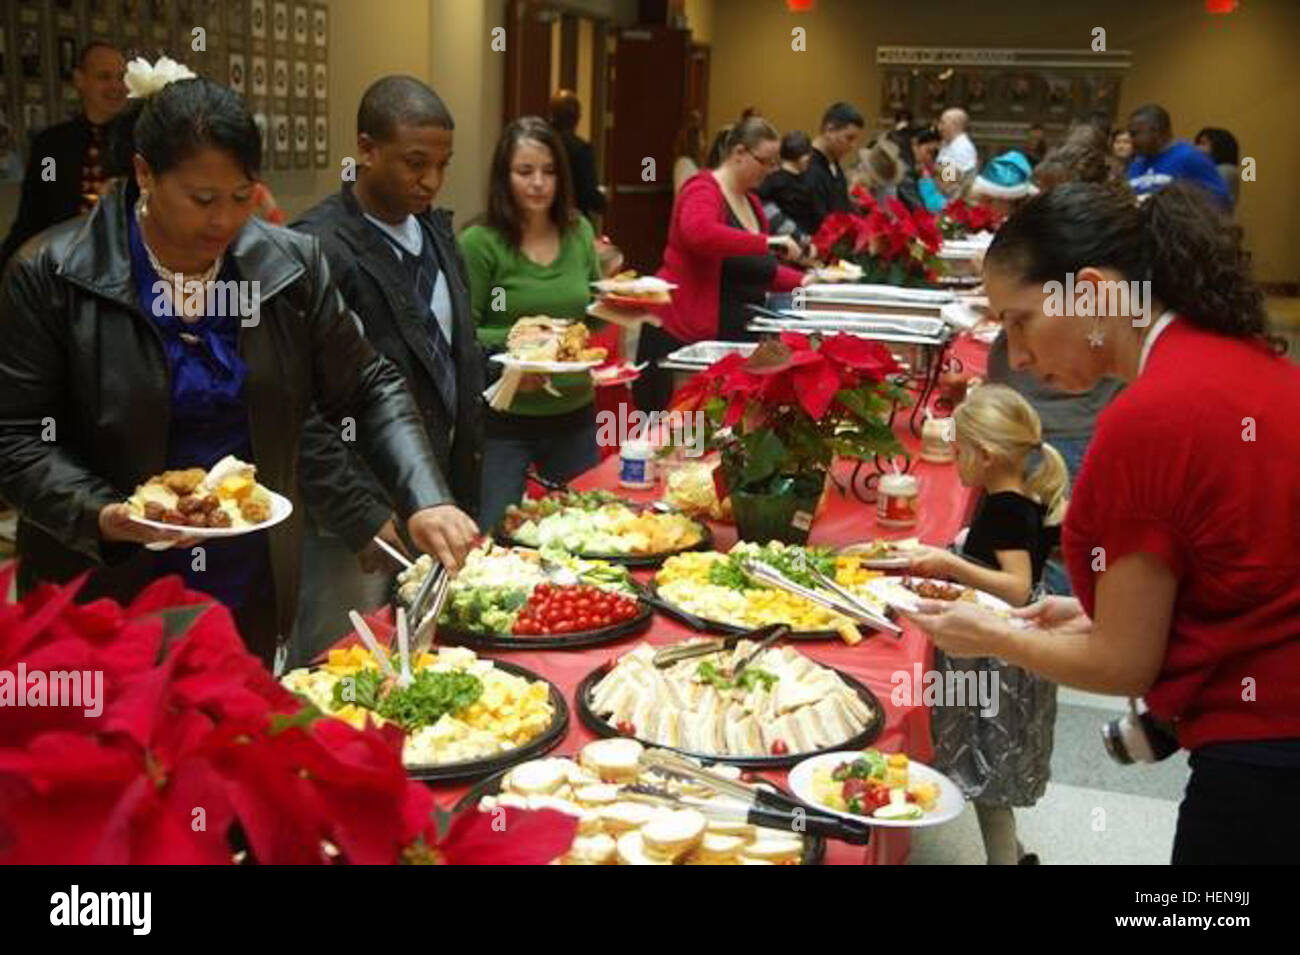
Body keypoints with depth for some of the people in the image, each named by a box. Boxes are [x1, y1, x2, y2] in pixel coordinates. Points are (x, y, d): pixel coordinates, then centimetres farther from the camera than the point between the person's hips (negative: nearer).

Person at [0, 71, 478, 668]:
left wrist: (425, 503, -13)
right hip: (104, 599, -2)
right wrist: (100, 514, -23)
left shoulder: (291, 264, -3)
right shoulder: (51, 275, -9)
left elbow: (369, 392, 1)